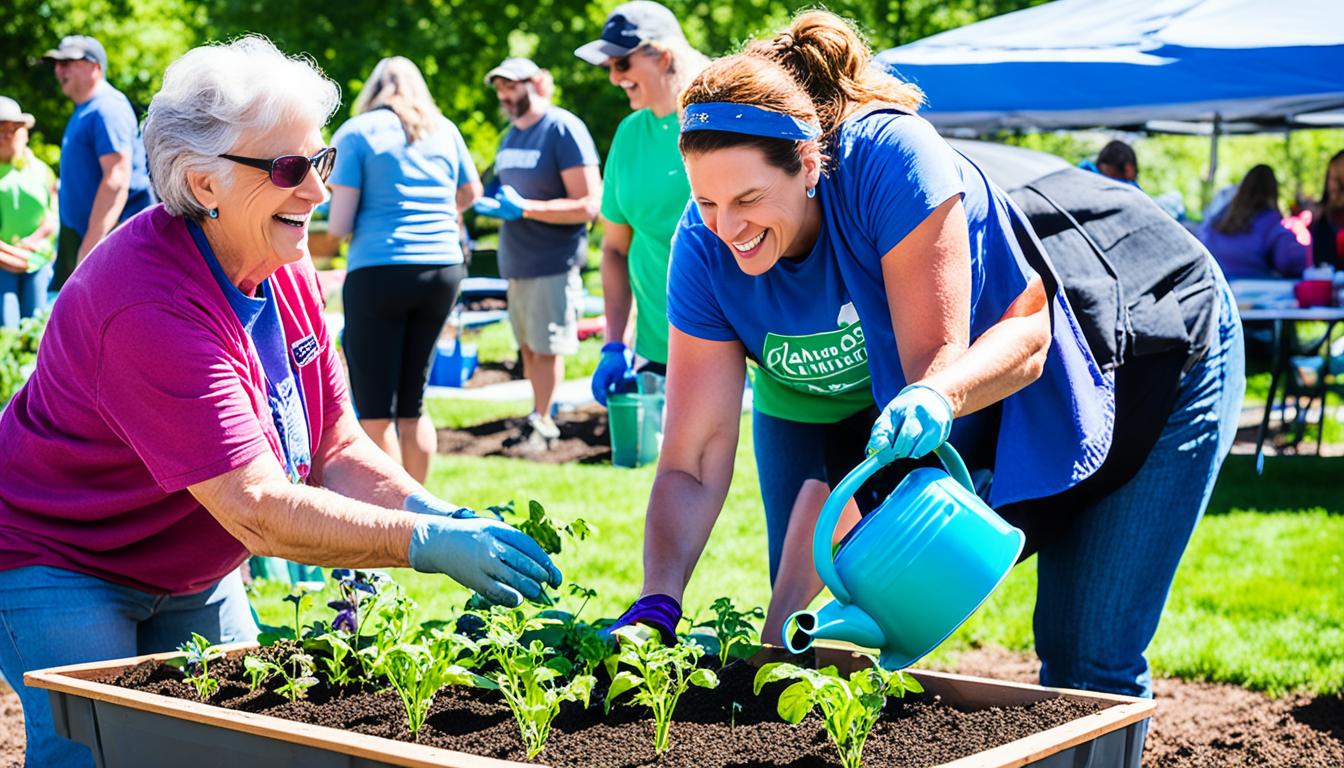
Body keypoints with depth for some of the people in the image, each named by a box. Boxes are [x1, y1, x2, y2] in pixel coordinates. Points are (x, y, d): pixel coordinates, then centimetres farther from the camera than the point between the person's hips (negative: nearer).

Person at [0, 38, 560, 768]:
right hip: (61, 569, -8)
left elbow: (336, 451, -3)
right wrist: (433, 543, -36)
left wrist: (449, 517, -20)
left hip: (199, 575, 8)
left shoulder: (283, 268, -4)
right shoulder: (149, 307, -32)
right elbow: (257, 509, -35)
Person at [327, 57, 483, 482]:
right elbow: (471, 197, 22)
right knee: (412, 404, 15)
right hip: (443, 271, 5)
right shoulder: (444, 130, 11)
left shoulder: (356, 133, 0)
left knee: (375, 411, 1)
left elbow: (339, 225, -5)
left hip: (379, 272, -5)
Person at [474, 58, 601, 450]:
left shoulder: (563, 129, -13)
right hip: (517, 260, 8)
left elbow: (587, 206, -18)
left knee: (546, 347, -2)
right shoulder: (510, 136, 13)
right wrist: (494, 203, 4)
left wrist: (522, 208, -23)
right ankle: (539, 420, 20)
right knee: (528, 346, 11)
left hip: (553, 261, -8)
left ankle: (541, 424, 7)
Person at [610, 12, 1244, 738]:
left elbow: (937, 361, -34)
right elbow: (691, 465, -21)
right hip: (988, 415, 6)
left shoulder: (890, 157, -36)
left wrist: (932, 398, -56)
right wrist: (656, 604, -34)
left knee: (1087, 663, -7)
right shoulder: (705, 247, -20)